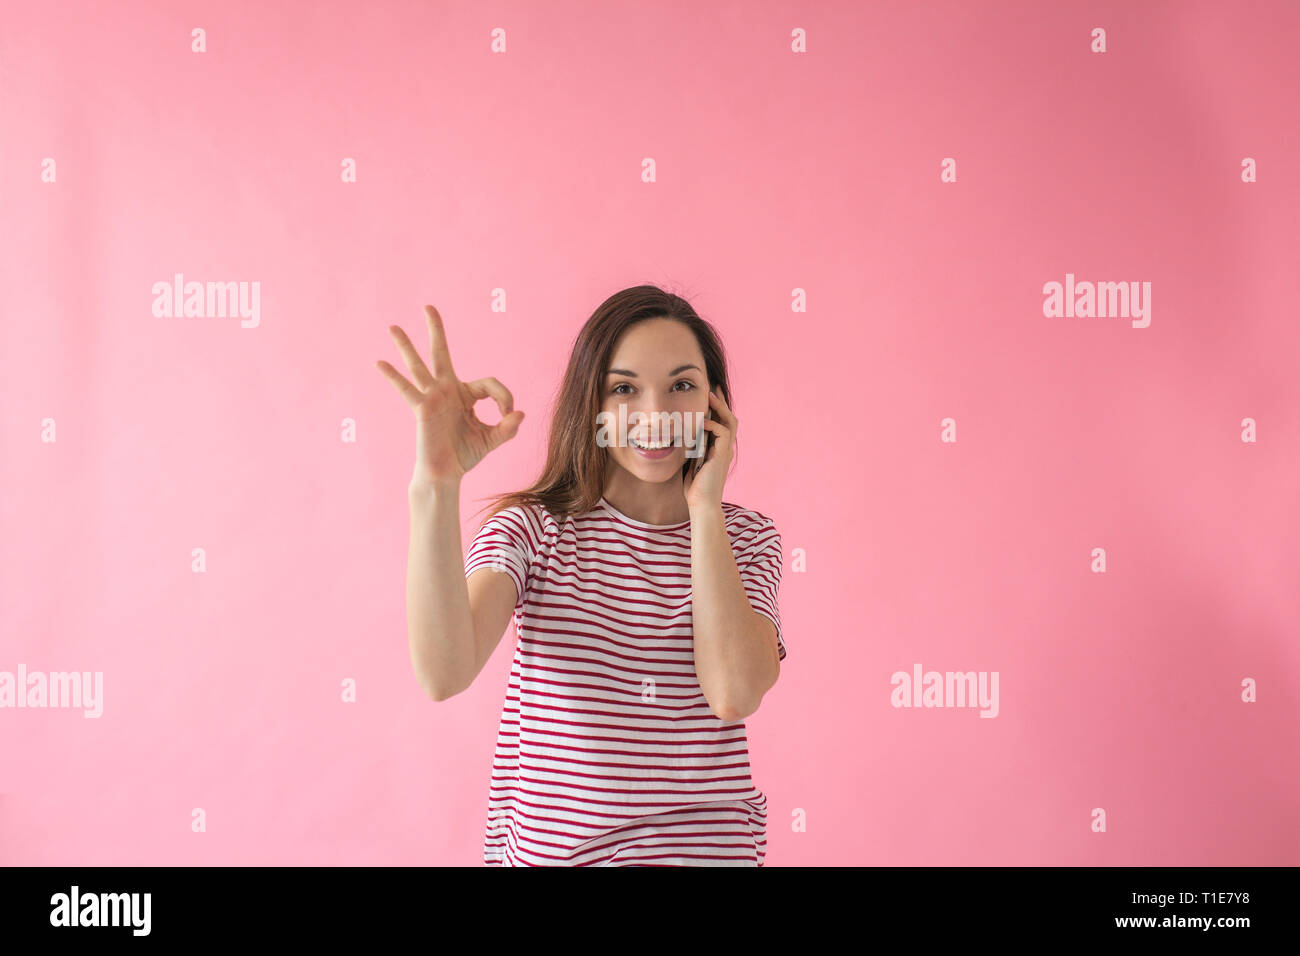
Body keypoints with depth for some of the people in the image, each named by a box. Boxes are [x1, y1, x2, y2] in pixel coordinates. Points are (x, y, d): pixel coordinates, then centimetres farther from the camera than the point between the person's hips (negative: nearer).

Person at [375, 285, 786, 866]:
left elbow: (735, 693, -19)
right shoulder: (533, 527, -5)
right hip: (543, 847, 0)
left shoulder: (746, 537, -1)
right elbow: (444, 675, -23)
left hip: (703, 848, 1)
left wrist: (703, 508, -15)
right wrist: (435, 487, -32)